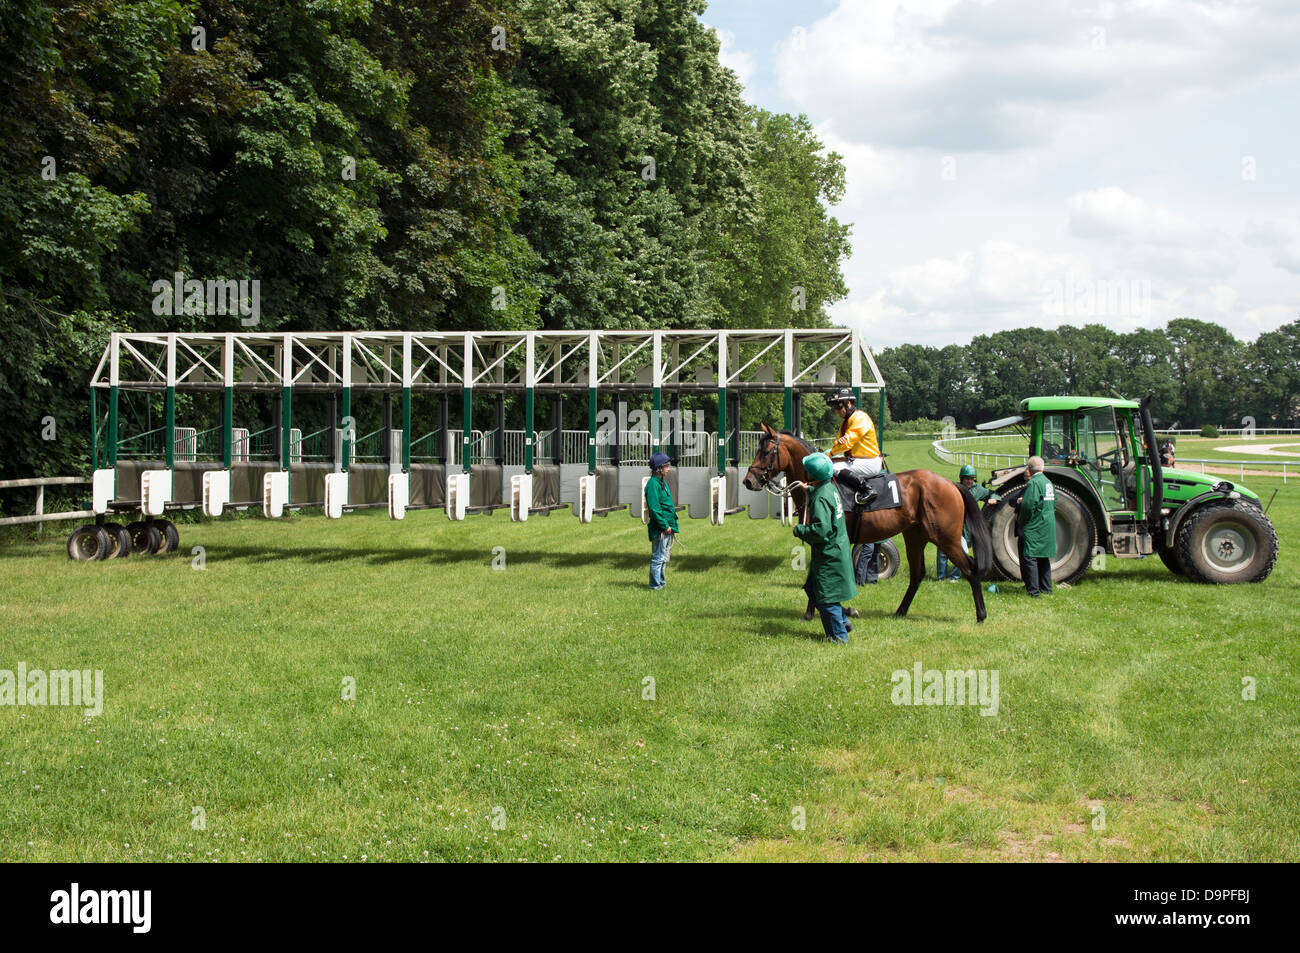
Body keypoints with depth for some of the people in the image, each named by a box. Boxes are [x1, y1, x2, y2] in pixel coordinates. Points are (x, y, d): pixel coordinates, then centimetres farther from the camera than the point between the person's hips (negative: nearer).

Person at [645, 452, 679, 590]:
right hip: (660, 529, -10)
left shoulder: (663, 483, 16)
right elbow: (654, 508, -22)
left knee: (664, 557, 18)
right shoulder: (653, 484, -15)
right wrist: (665, 526, -20)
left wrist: (673, 524, 16)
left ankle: (660, 581, 27)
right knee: (658, 557, -4)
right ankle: (655, 584, 1)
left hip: (668, 528, 10)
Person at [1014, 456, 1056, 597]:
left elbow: (1028, 506, -21)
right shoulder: (1048, 482, 13)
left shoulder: (1033, 483, -15)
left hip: (1034, 527, -9)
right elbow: (1054, 504, 21)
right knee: (1043, 558, 16)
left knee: (1029, 558, -6)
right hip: (1048, 526, 9)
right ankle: (1046, 588, 21)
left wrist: (1020, 520, -5)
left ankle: (1033, 590, -9)